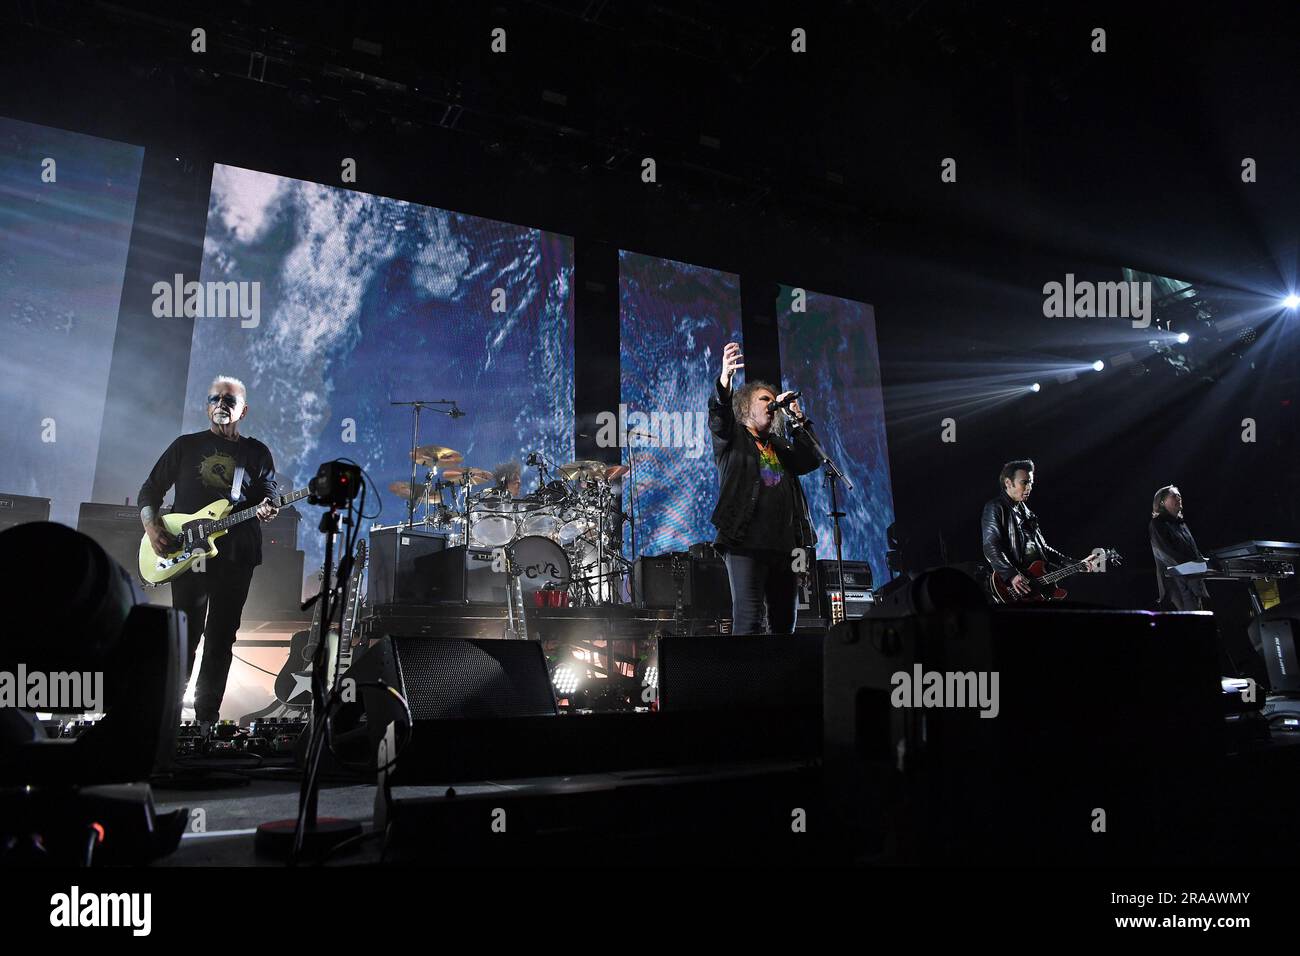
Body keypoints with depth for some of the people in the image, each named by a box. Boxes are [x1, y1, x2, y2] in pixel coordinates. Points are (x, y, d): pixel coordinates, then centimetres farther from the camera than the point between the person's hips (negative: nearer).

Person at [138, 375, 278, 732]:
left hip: (235, 557, 1)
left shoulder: (257, 453, 11)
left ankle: (207, 716, 13)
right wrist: (152, 526, -5)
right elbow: (149, 490, 11)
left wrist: (266, 510, -14)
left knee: (221, 639, 4)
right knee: (185, 633, -3)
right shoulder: (186, 446, 9)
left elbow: (269, 497, 10)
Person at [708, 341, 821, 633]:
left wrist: (798, 420, 8)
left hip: (783, 543, 6)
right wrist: (725, 378, -32)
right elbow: (718, 416, -13)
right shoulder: (732, 436, 8)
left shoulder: (779, 445, 25)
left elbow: (811, 461, 12)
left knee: (784, 622, 7)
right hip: (746, 542, -6)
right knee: (749, 620, -13)